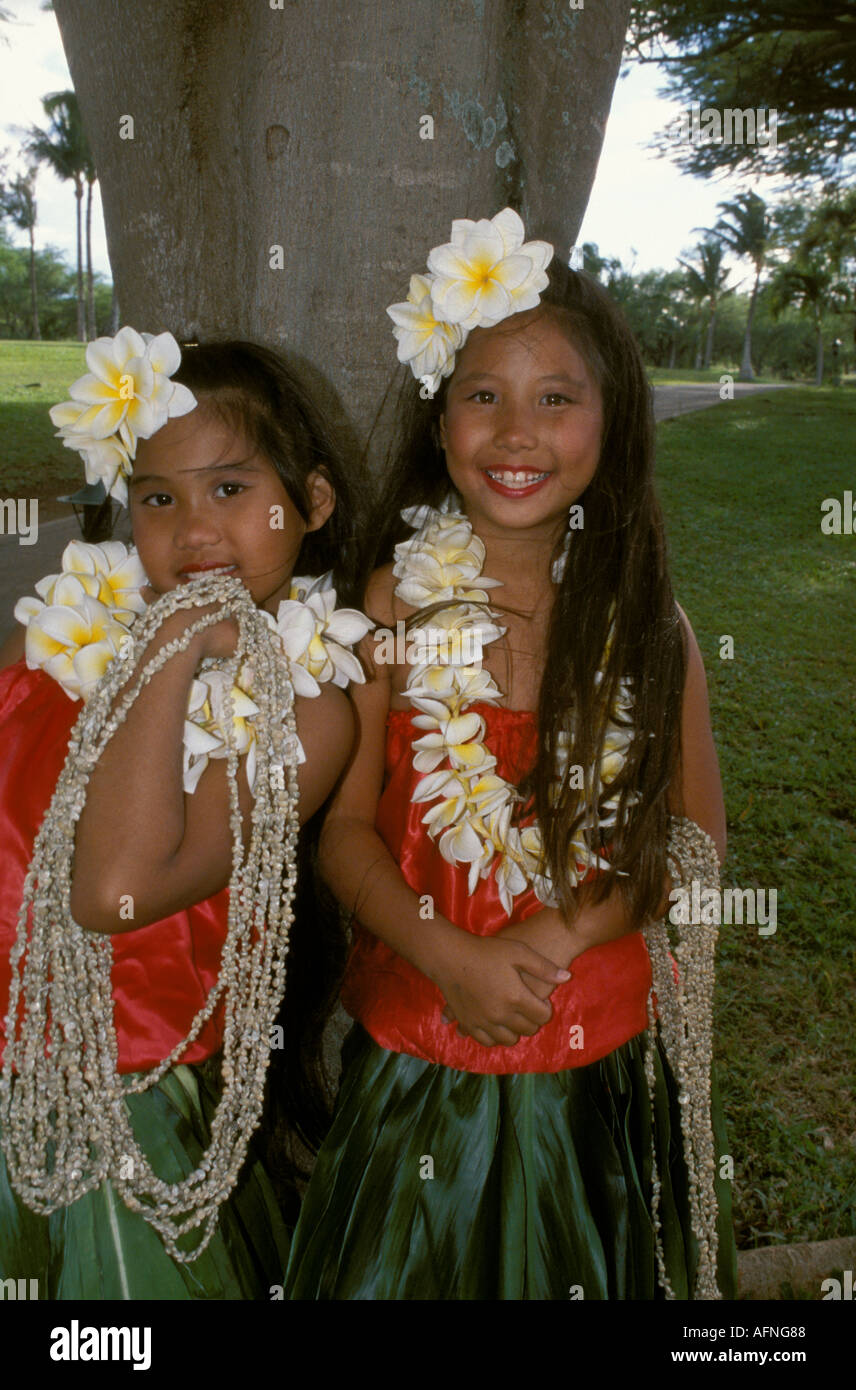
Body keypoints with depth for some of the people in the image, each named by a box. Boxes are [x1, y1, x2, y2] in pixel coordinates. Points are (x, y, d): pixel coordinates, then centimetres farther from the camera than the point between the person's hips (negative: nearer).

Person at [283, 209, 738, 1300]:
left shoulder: (647, 617, -6)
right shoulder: (397, 604, -8)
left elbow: (696, 837, -3)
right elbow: (343, 826, -6)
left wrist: (556, 936, -16)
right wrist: (449, 955, -20)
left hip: (598, 1055, 1)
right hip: (420, 1037, 0)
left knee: (577, 1271, 20)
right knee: (415, 1269, 17)